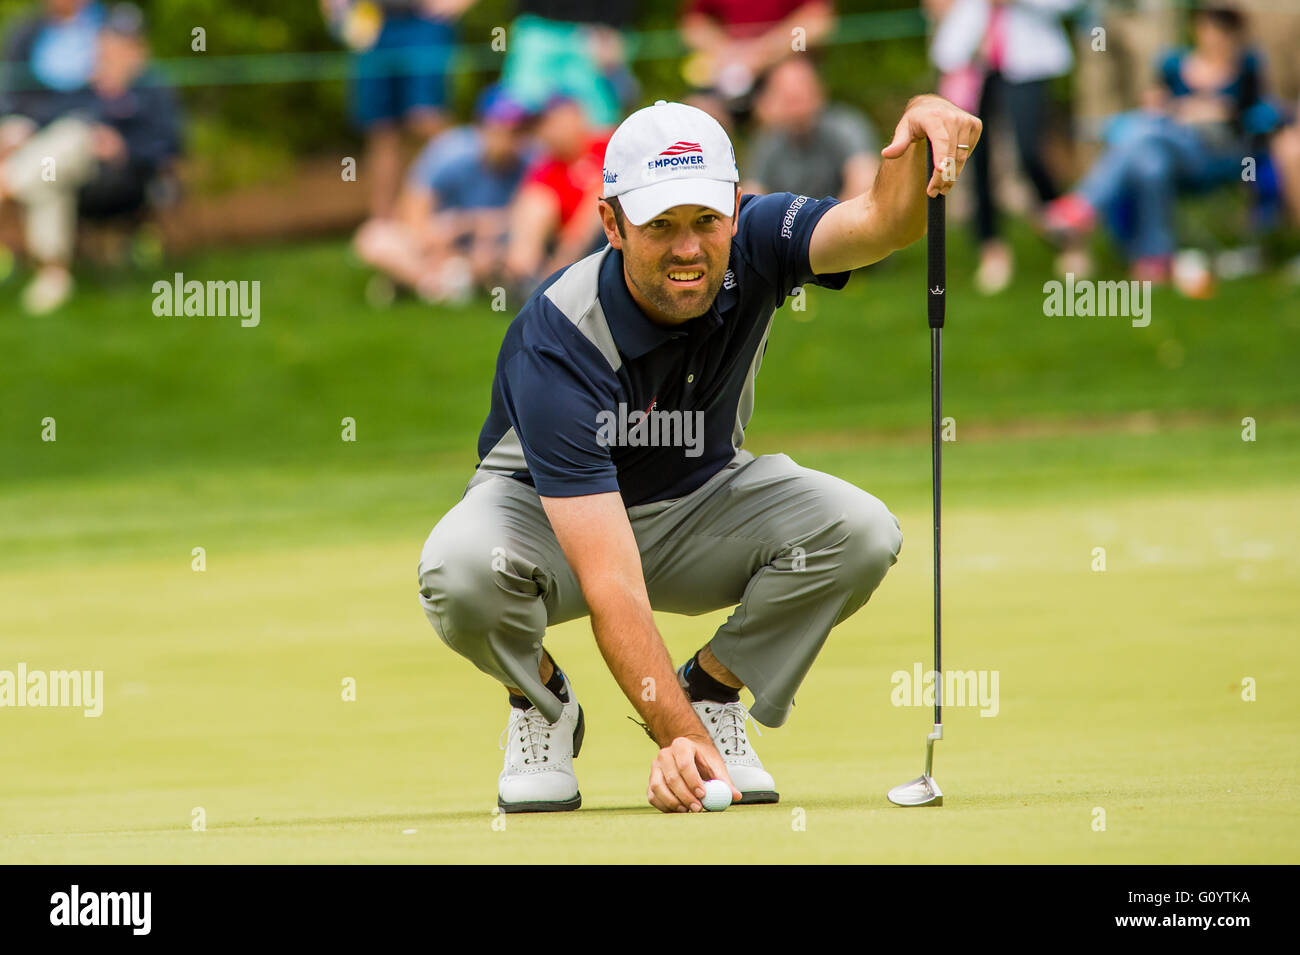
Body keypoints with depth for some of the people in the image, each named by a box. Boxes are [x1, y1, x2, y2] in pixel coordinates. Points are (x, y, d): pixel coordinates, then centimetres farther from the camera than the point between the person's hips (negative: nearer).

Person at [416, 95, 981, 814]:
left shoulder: (752, 247, -22)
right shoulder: (558, 345, -36)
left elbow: (883, 221, -41)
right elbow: (610, 582, -41)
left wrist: (922, 122, -64)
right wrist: (677, 737, -50)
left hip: (700, 499, 4)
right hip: (547, 507, -4)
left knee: (857, 531, -25)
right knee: (461, 568, -38)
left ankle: (713, 687, 1)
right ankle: (541, 700, -3)